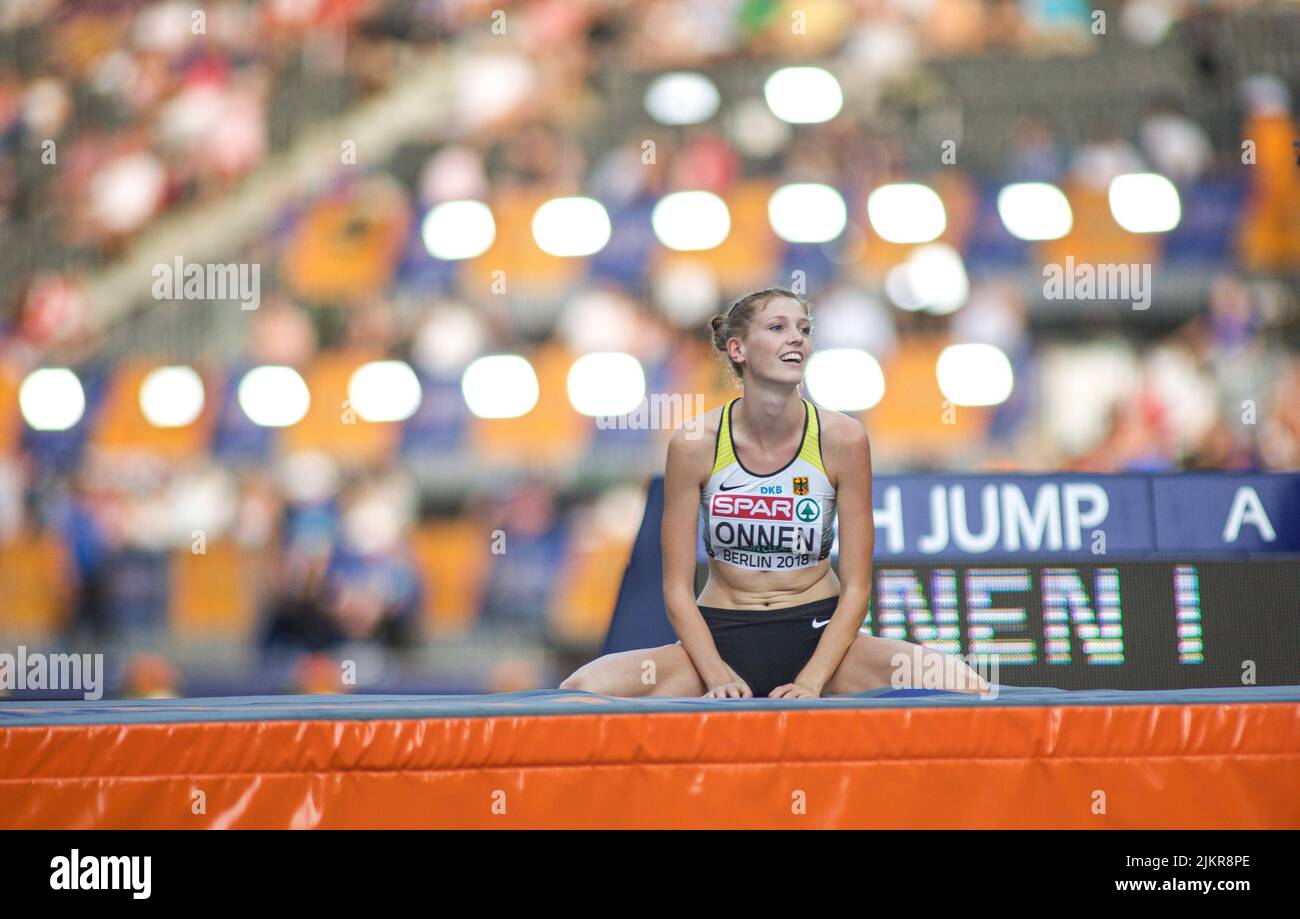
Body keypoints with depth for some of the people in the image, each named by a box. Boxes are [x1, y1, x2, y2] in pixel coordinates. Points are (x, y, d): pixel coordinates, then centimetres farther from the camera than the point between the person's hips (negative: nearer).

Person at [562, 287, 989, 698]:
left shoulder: (842, 439, -7)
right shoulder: (694, 446, -8)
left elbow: (856, 587, -5)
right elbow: (678, 588, -4)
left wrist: (810, 682, -18)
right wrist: (718, 676, -19)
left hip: (817, 634, 0)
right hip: (721, 633, 0)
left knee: (965, 687, -28)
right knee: (581, 690, -30)